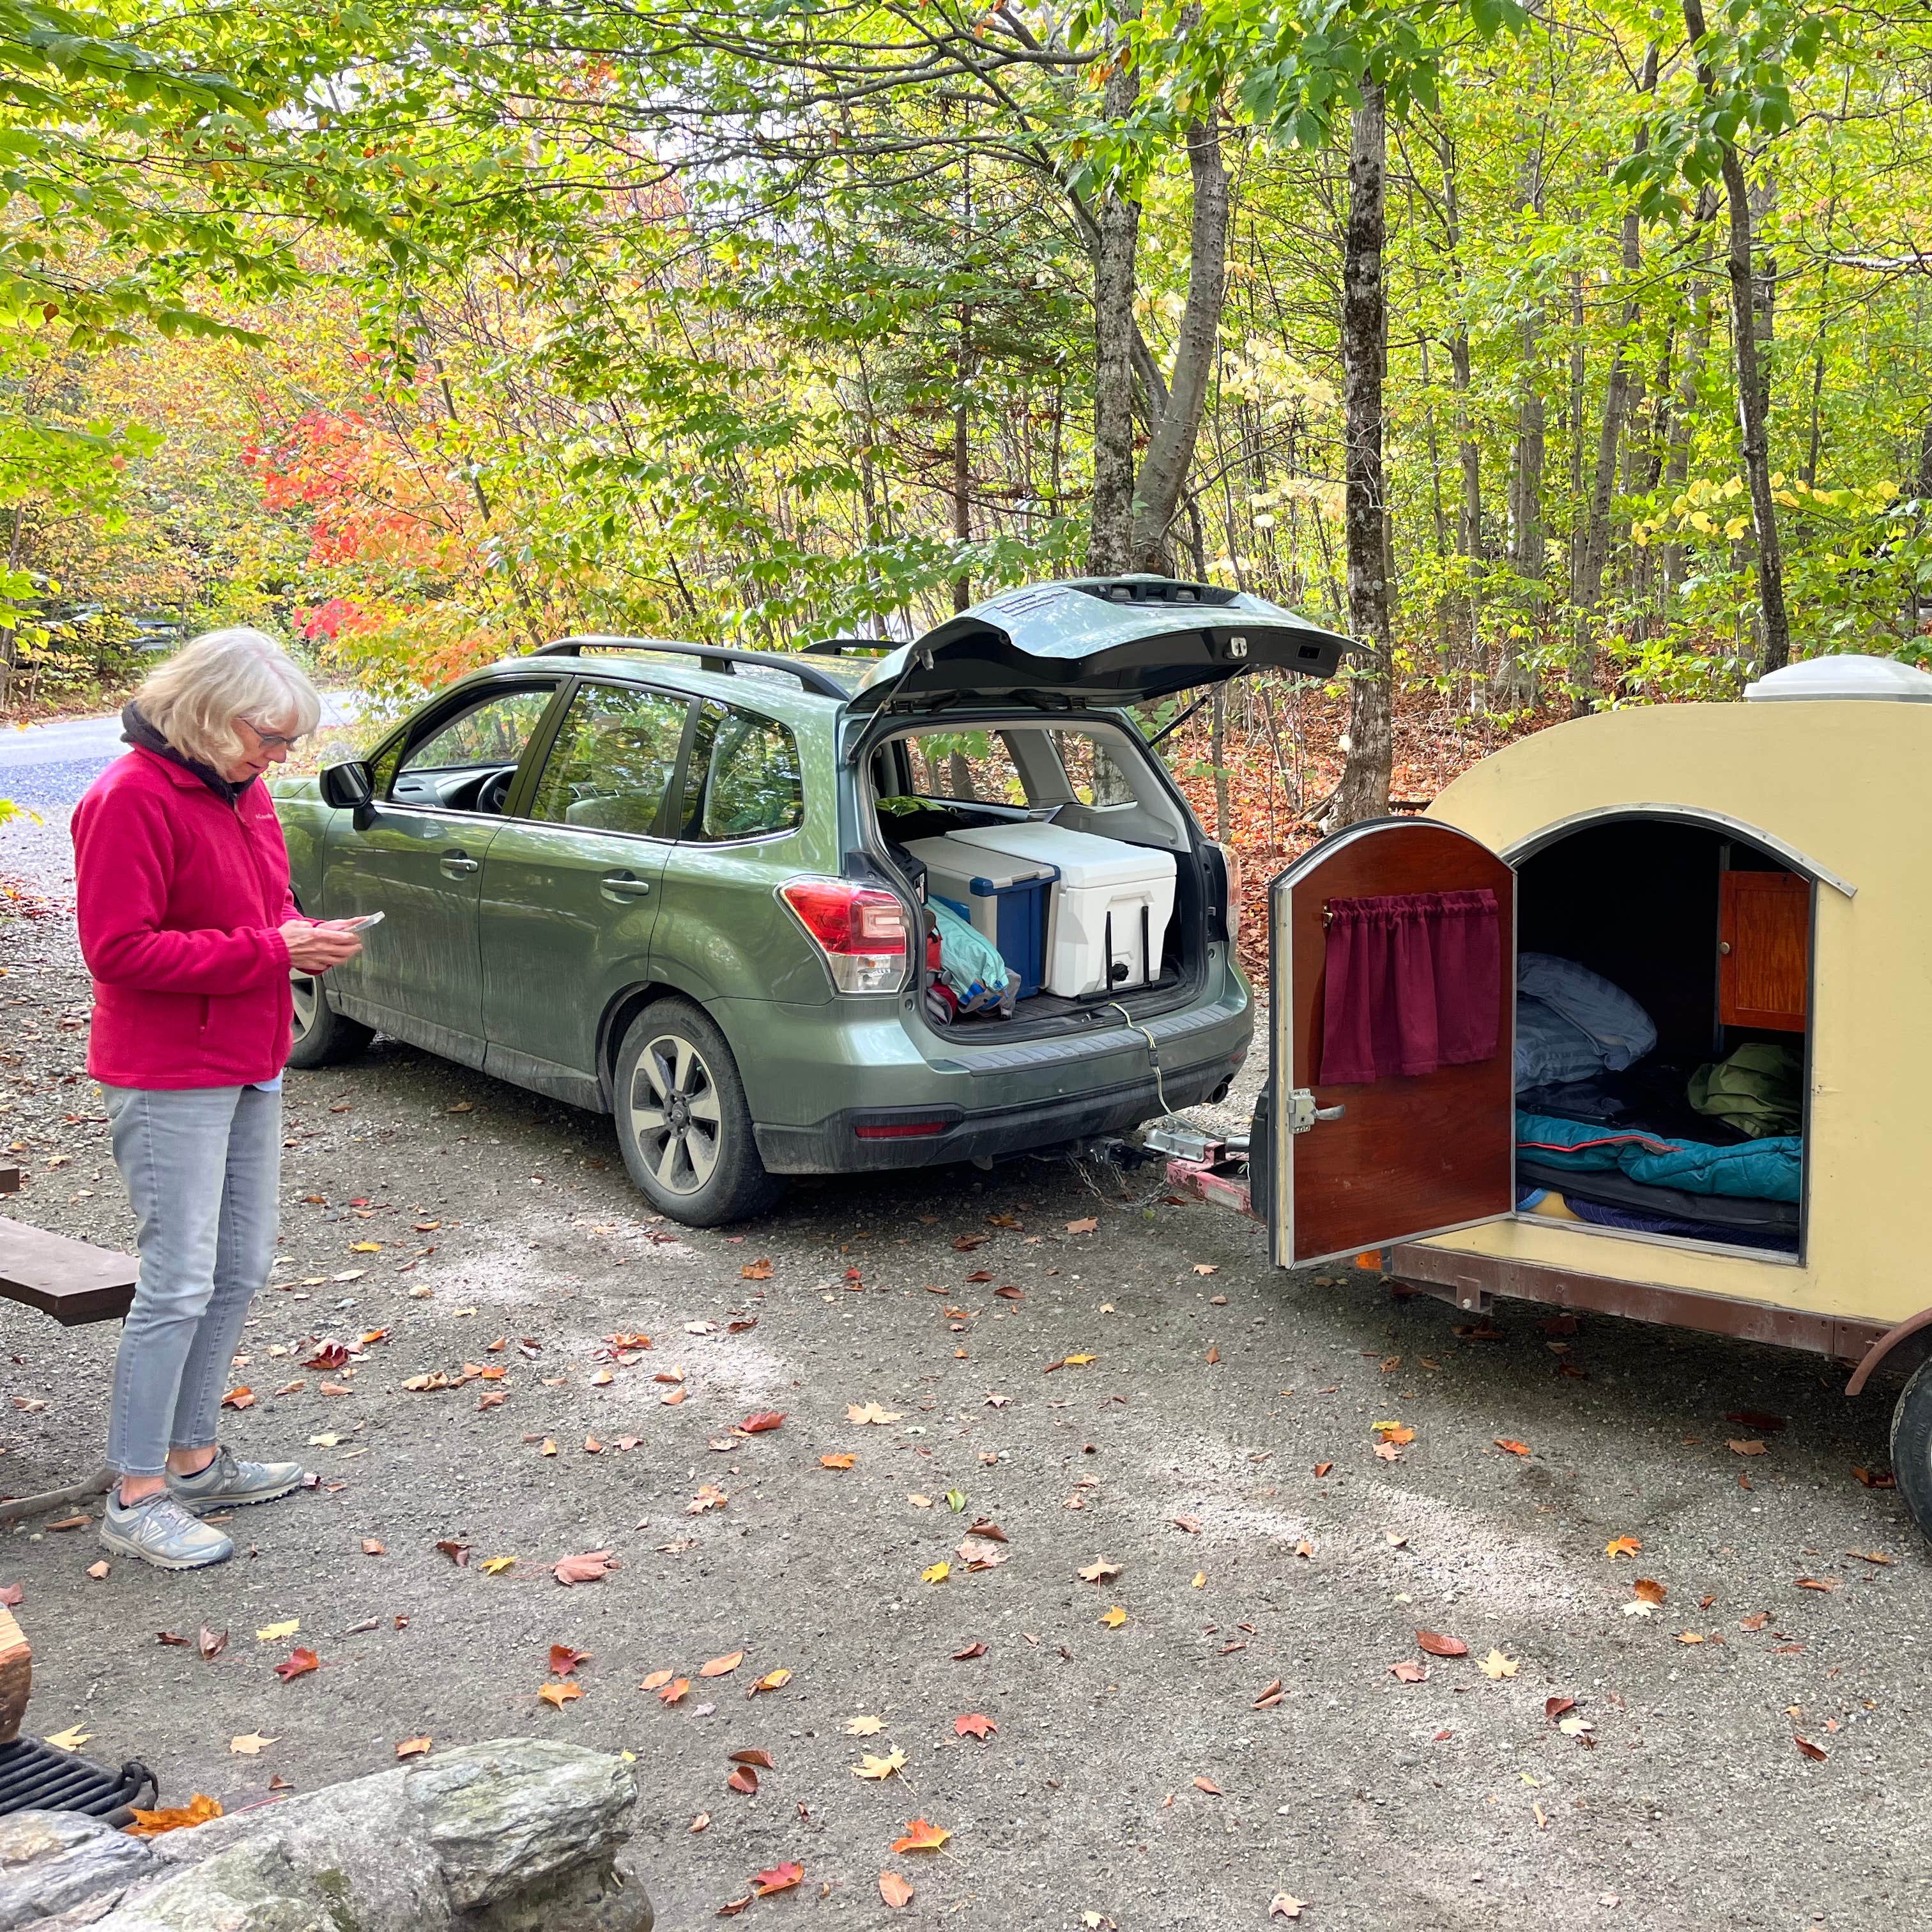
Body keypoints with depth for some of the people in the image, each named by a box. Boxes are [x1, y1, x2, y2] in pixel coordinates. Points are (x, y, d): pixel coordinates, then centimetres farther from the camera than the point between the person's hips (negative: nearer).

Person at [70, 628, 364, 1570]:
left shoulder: (239, 788, 11)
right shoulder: (132, 798, -16)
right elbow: (119, 950, -21)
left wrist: (306, 934, 0)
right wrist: (270, 951, -21)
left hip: (249, 1067, 9)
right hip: (169, 1078, -9)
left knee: (238, 1271, 14)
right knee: (179, 1282, -6)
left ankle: (193, 1457, 27)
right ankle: (135, 1499, 5)